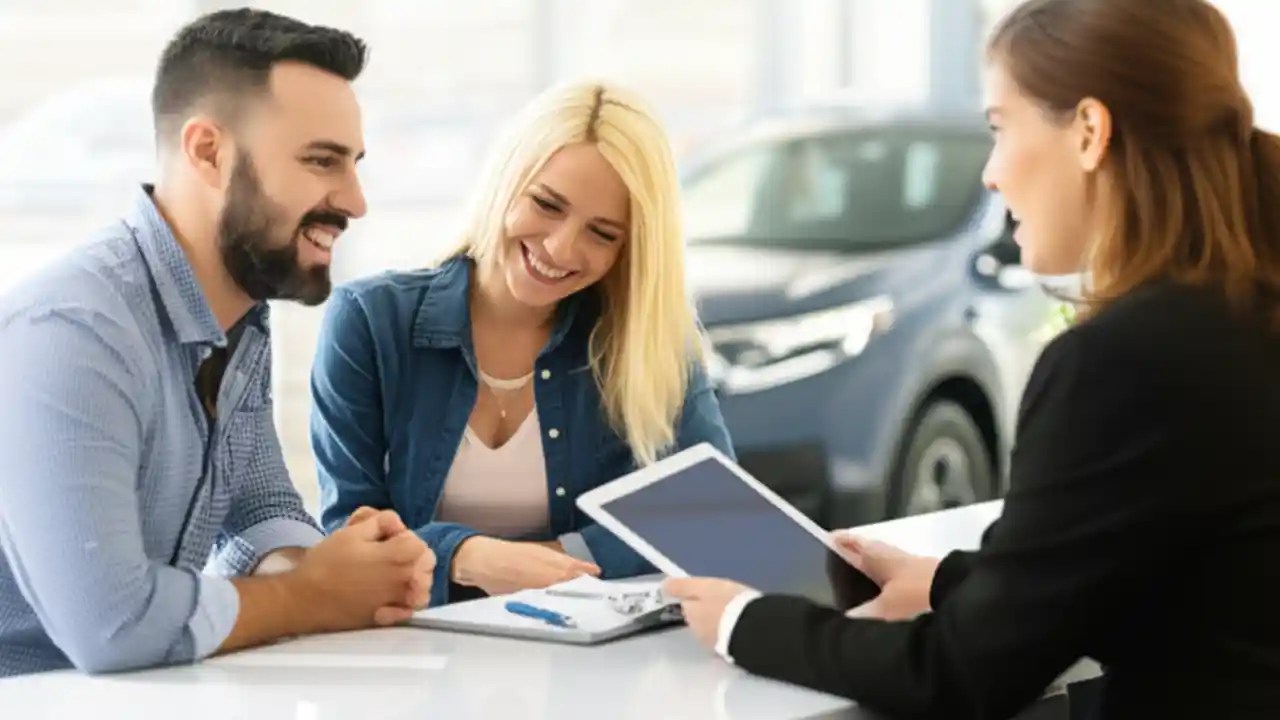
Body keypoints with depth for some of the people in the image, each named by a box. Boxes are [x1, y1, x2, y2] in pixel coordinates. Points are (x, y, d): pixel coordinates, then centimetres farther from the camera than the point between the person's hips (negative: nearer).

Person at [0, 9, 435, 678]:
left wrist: (309, 570, -10)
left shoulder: (243, 321, 5)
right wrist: (315, 598, -16)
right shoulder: (69, 333, -23)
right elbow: (110, 623, -30)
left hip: (140, 696, 8)